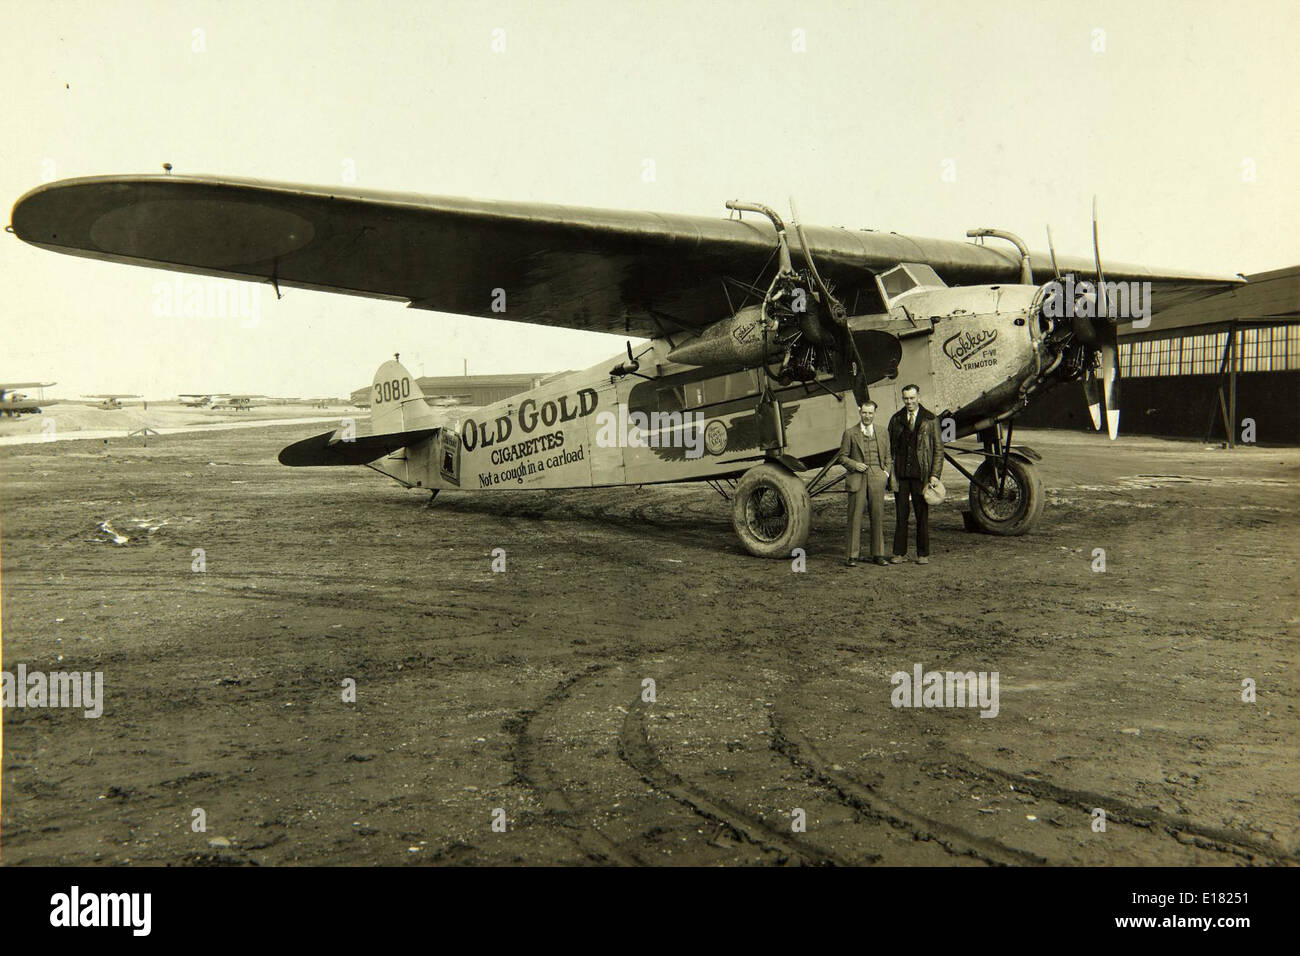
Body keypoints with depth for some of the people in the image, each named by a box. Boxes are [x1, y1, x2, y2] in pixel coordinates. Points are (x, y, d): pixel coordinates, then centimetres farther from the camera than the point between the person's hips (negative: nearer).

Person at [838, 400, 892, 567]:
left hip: (877, 478, 3)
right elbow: (842, 456, 6)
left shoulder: (882, 433, 13)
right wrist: (854, 465, -10)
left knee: (878, 517, 4)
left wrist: (886, 472, 5)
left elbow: (887, 456, 20)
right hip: (857, 478, -2)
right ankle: (851, 556, 0)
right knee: (855, 517, -4)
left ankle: (878, 554, 13)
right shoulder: (850, 433, 5)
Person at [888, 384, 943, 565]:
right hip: (900, 474, 2)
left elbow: (938, 448, 2)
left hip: (921, 474, -2)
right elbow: (889, 447, 12)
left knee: (922, 515, 3)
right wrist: (890, 471, 3)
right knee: (900, 514, 4)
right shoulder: (896, 420, 9)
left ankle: (923, 554, 11)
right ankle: (899, 553, 10)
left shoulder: (930, 420, 2)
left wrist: (935, 474, -5)